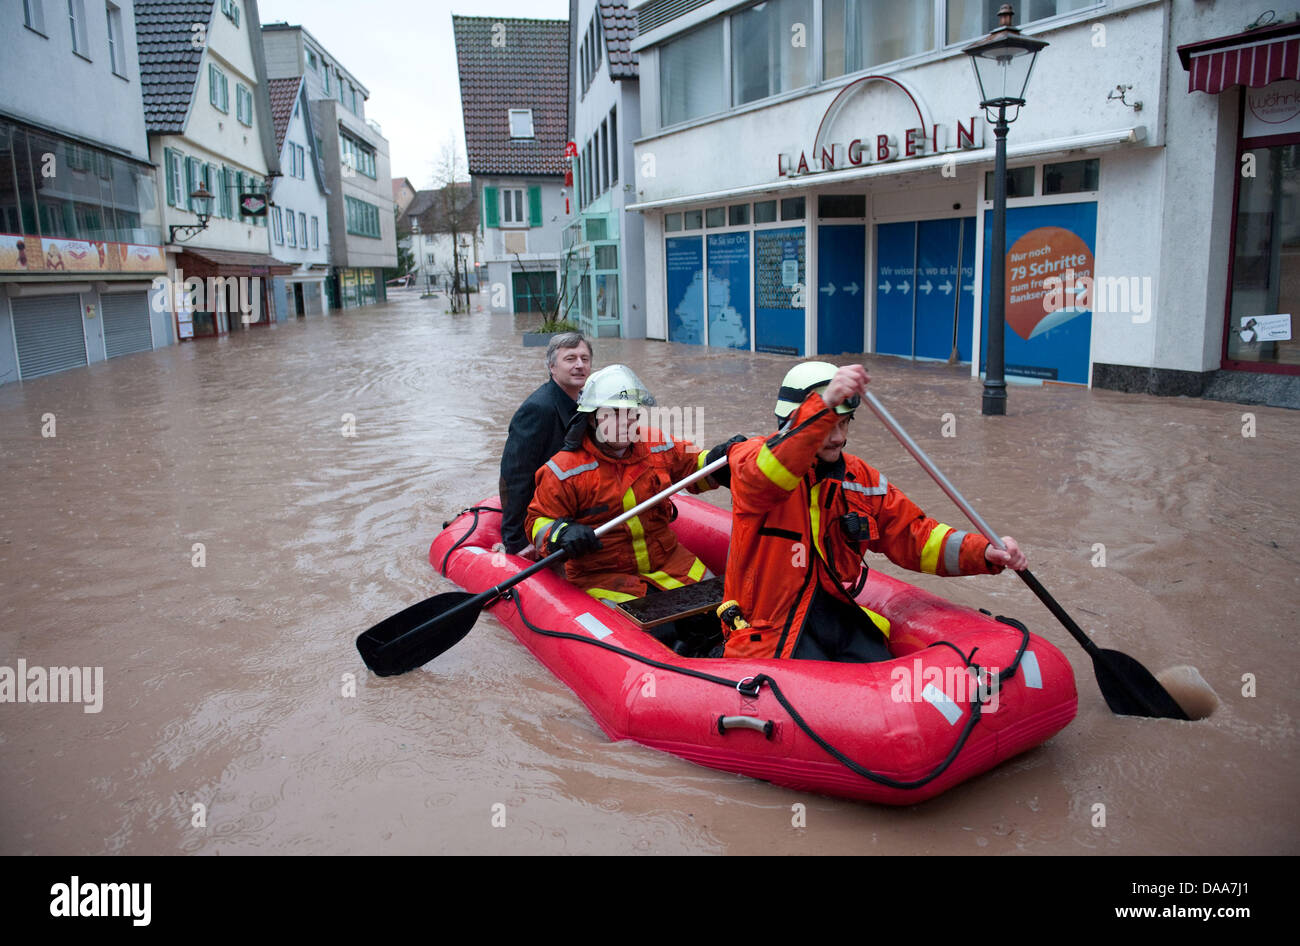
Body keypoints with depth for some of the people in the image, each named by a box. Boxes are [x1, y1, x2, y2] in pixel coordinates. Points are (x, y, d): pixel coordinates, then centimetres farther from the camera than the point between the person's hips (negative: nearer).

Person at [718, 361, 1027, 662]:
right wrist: (825, 405, -47)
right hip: (771, 626, -6)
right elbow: (764, 475, -33)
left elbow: (912, 535, 13)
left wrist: (983, 552, -4)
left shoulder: (860, 478, 12)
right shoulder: (753, 456, -7)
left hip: (840, 614, 6)